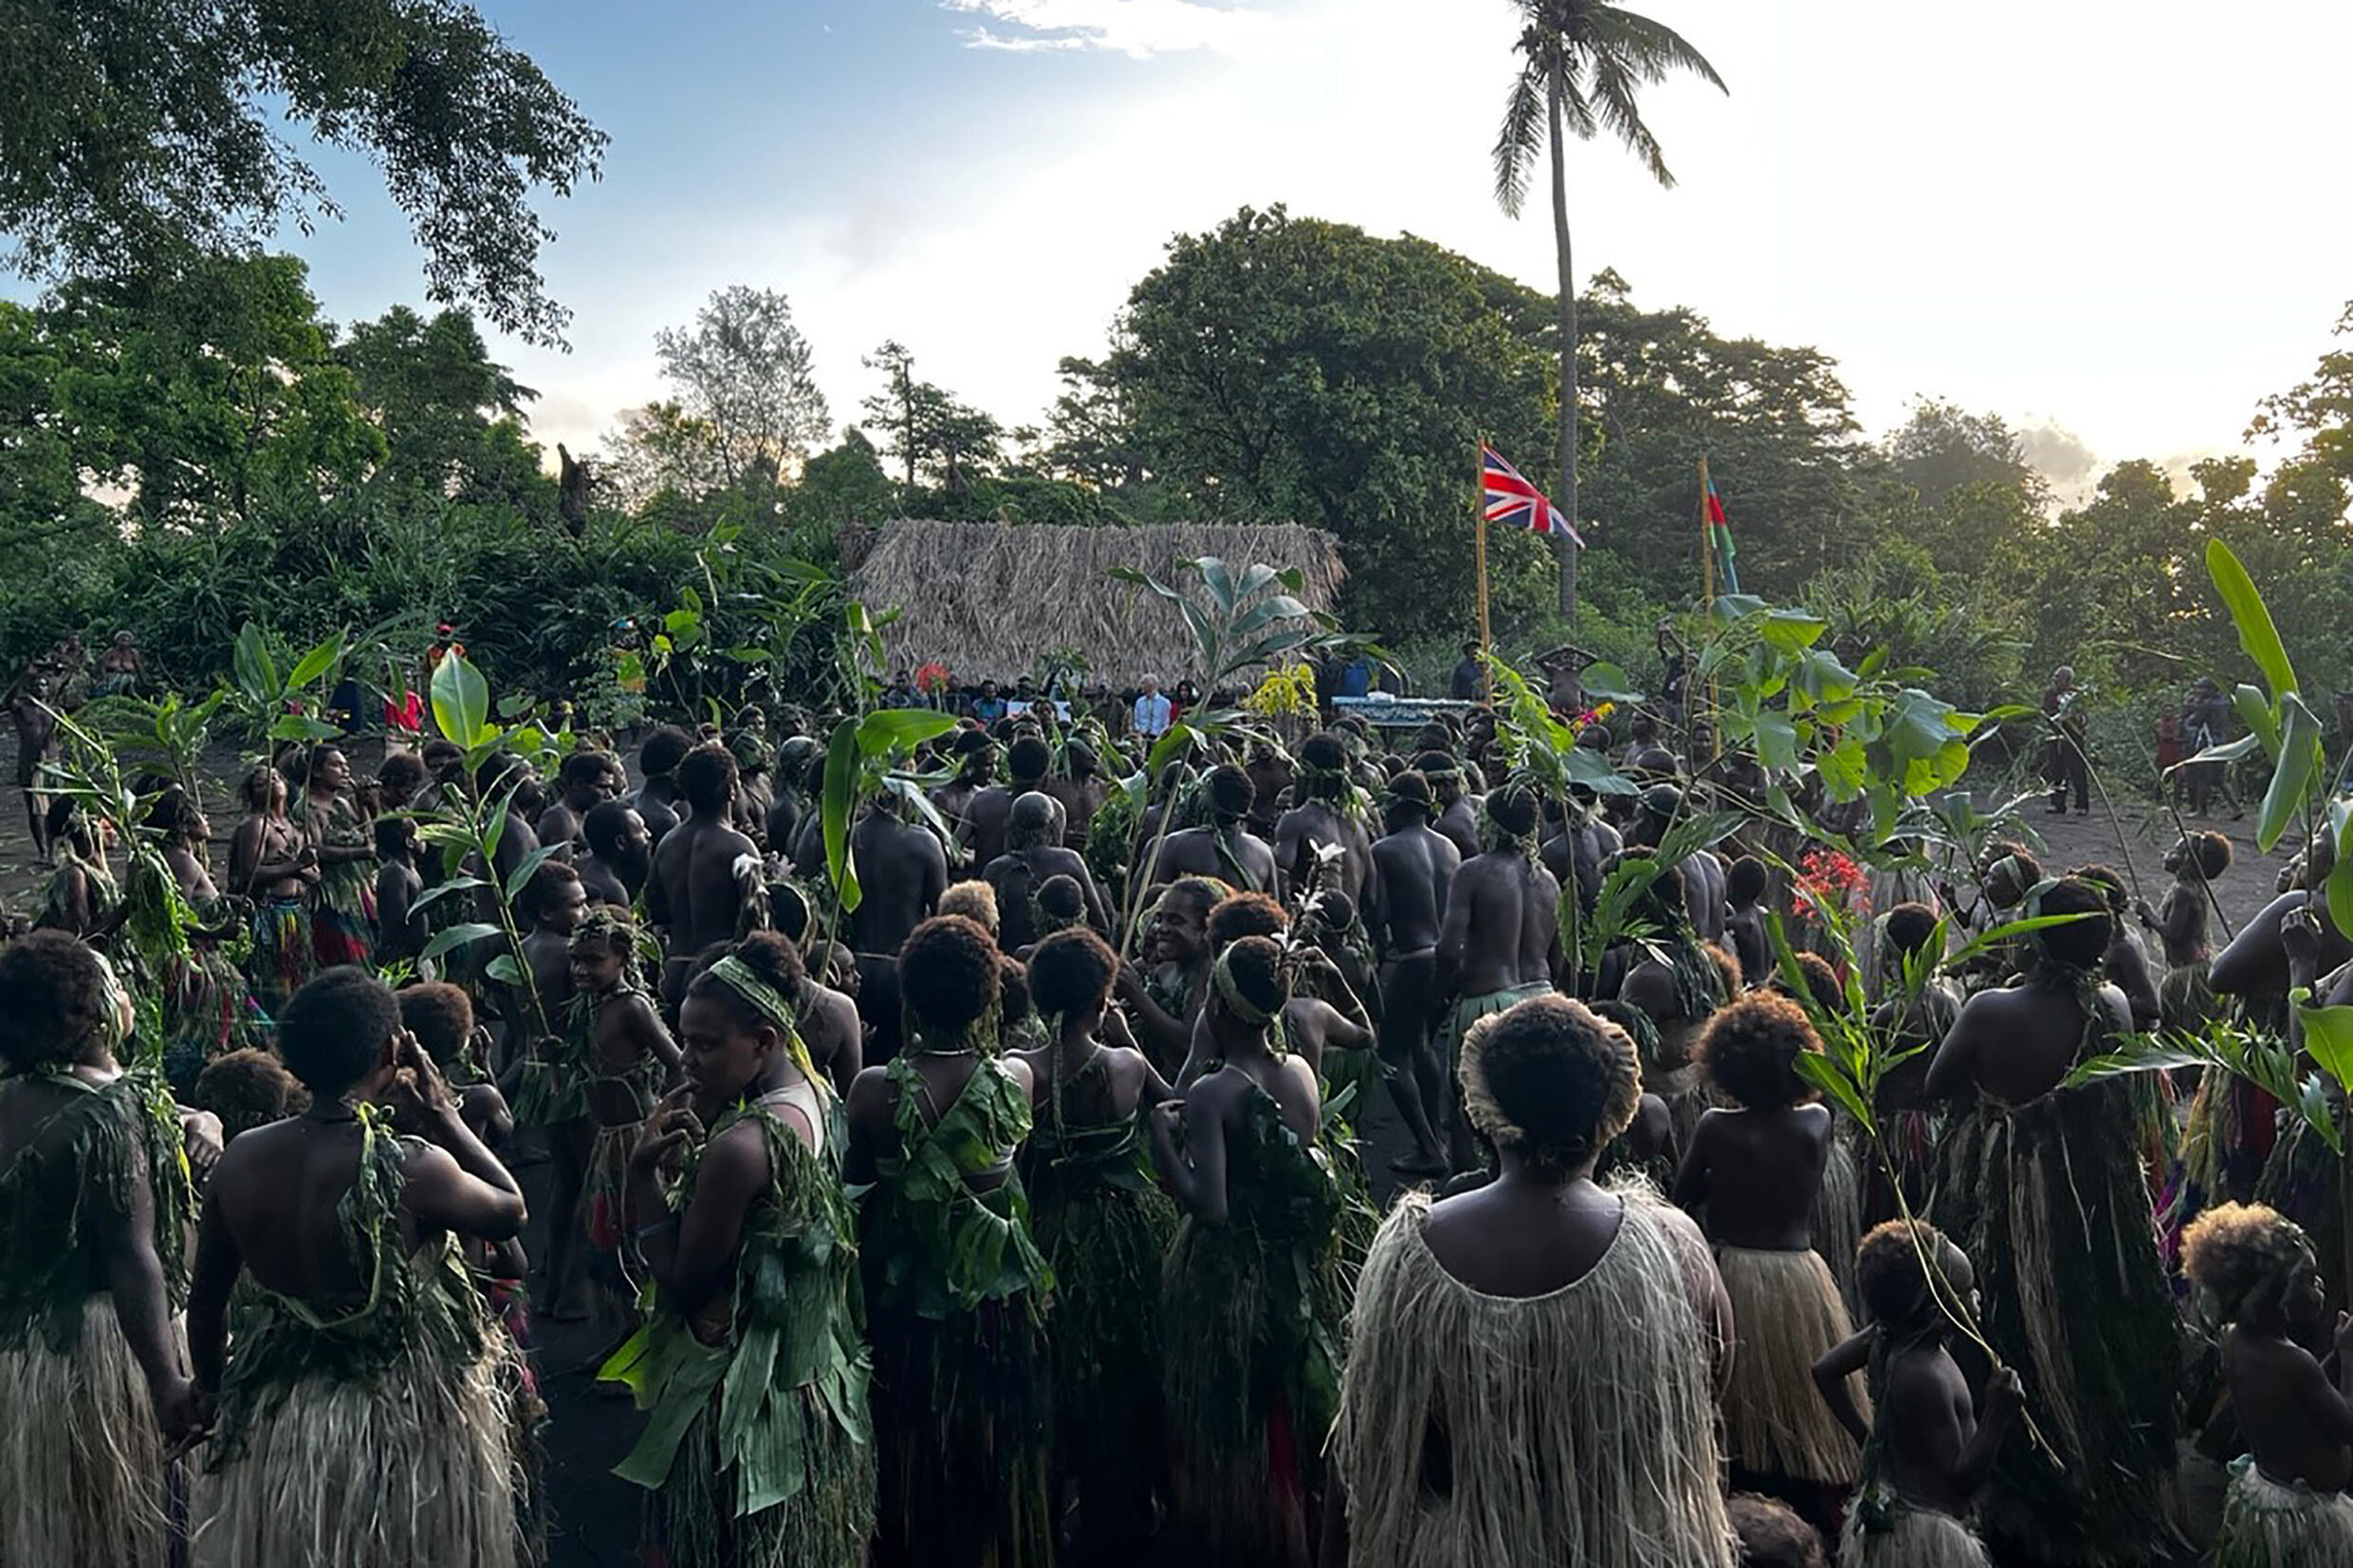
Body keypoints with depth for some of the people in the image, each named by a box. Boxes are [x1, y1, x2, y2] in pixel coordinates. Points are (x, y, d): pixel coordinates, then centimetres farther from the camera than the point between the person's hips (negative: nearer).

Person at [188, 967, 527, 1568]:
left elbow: (205, 1301, 5)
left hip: (270, 1425, 5)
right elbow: (511, 1211, -4)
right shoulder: (412, 1169, -24)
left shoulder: (240, 1159, -8)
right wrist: (444, 1114, -1)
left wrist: (216, 1393, 20)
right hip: (403, 1431, -5)